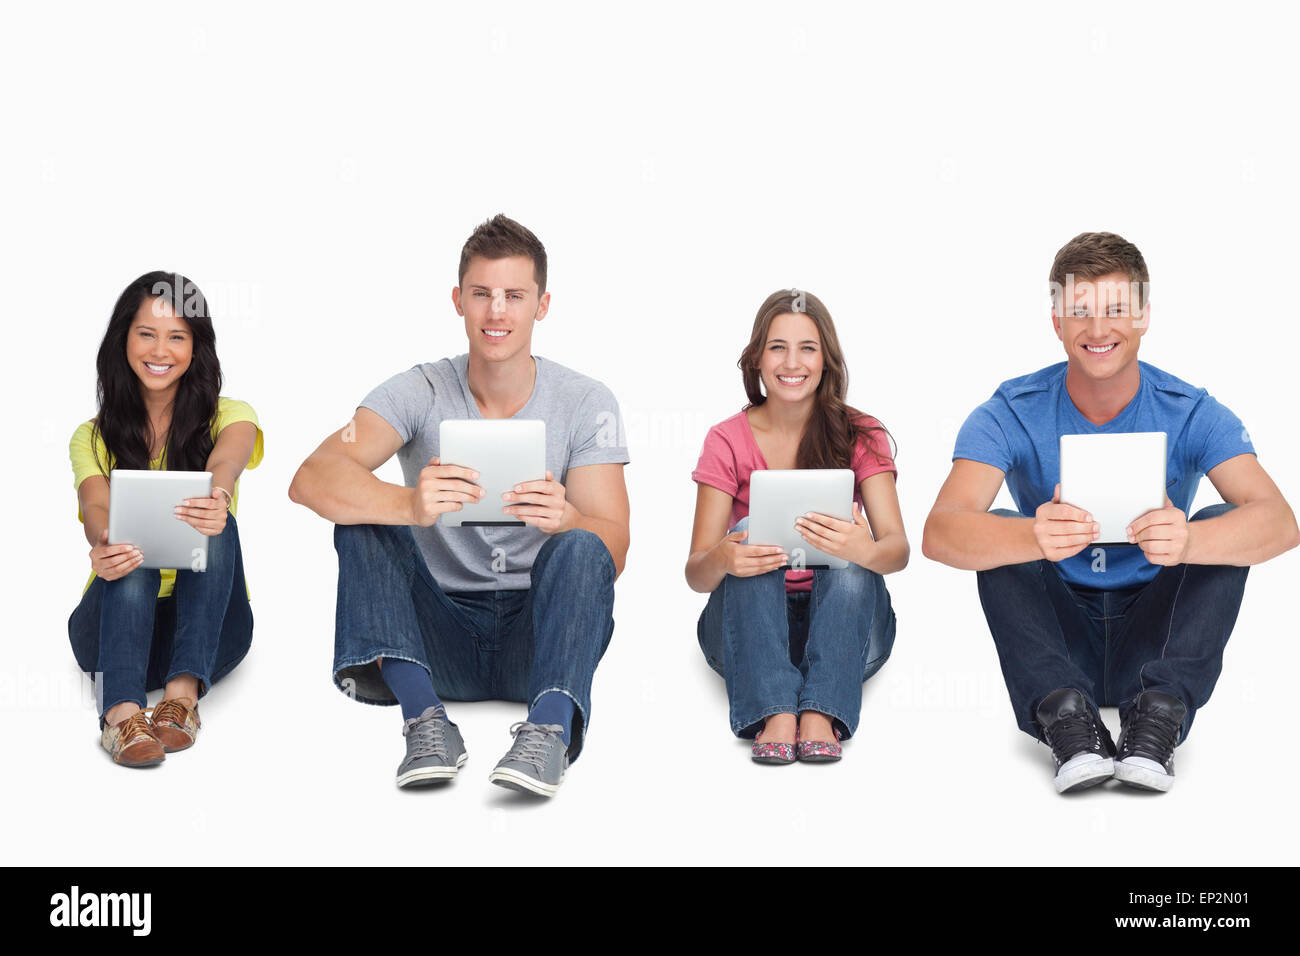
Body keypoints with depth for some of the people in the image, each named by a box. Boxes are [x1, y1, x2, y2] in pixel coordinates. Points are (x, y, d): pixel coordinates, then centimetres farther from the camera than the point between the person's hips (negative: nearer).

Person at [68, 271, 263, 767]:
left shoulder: (228, 416, 4)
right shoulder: (94, 437, 6)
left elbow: (227, 458, -22)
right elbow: (96, 507, -16)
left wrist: (219, 496, -48)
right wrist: (103, 545, -42)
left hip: (208, 625, 0)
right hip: (115, 624, 0)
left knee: (213, 526, -28)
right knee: (132, 546, -31)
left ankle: (183, 689, -42)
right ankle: (121, 709, -51)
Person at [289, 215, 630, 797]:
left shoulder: (585, 403, -2)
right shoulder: (421, 392, -3)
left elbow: (613, 553, -11)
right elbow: (311, 480, -21)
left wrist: (565, 519, -37)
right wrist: (410, 504, -44)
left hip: (539, 633, -1)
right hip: (441, 632, 1)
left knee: (581, 549, -29)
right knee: (362, 520, -22)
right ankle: (424, 717, -35)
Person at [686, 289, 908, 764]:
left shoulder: (859, 436, 0)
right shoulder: (728, 440, 0)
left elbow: (898, 549, -14)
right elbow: (696, 573, -8)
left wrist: (866, 550, -40)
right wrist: (722, 559, -34)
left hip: (841, 622, 0)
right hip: (747, 628, 0)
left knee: (849, 547, -27)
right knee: (748, 533, -27)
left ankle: (820, 715, -40)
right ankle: (773, 715, -41)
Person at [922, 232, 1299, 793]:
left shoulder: (1190, 414, -8)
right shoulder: (1012, 415, -9)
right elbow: (940, 533, -26)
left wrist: (1188, 541, -47)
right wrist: (1035, 537, -48)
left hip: (1150, 637, 1)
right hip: (1056, 639, 0)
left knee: (1225, 528, -22)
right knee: (1000, 533, -24)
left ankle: (1158, 718, -32)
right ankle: (1068, 724, -35)